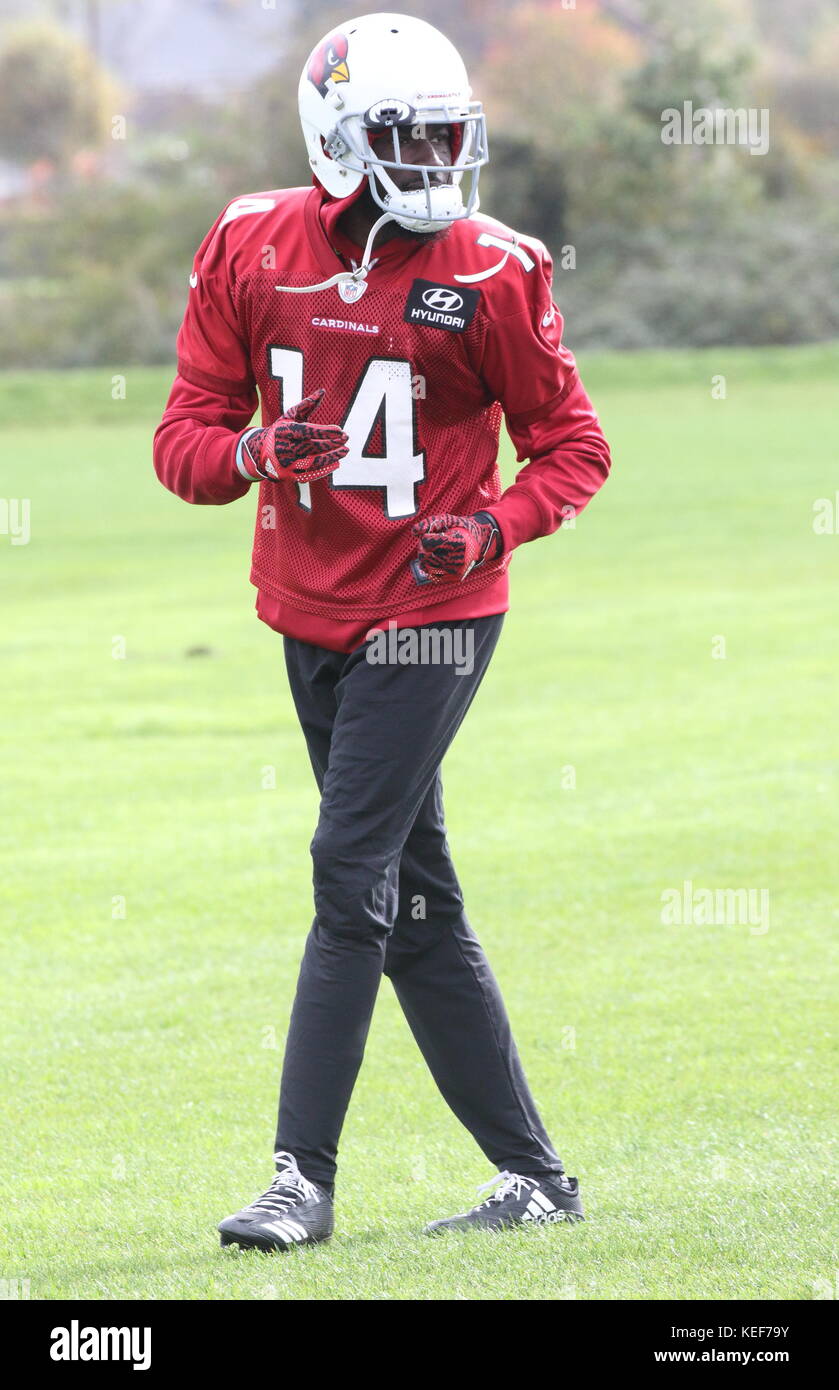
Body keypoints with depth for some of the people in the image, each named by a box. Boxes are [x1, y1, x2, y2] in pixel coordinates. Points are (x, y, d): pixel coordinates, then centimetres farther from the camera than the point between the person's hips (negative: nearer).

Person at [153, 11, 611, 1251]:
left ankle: (304, 1177, -10)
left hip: (430, 613, -5)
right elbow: (183, 438, 3)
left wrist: (492, 527, -18)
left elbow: (573, 447, 0)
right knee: (418, 905, 9)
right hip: (312, 615, 5)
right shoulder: (251, 253, 1)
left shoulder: (490, 275, -8)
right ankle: (532, 1174, 17)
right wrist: (255, 453, -19)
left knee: (352, 874, -13)